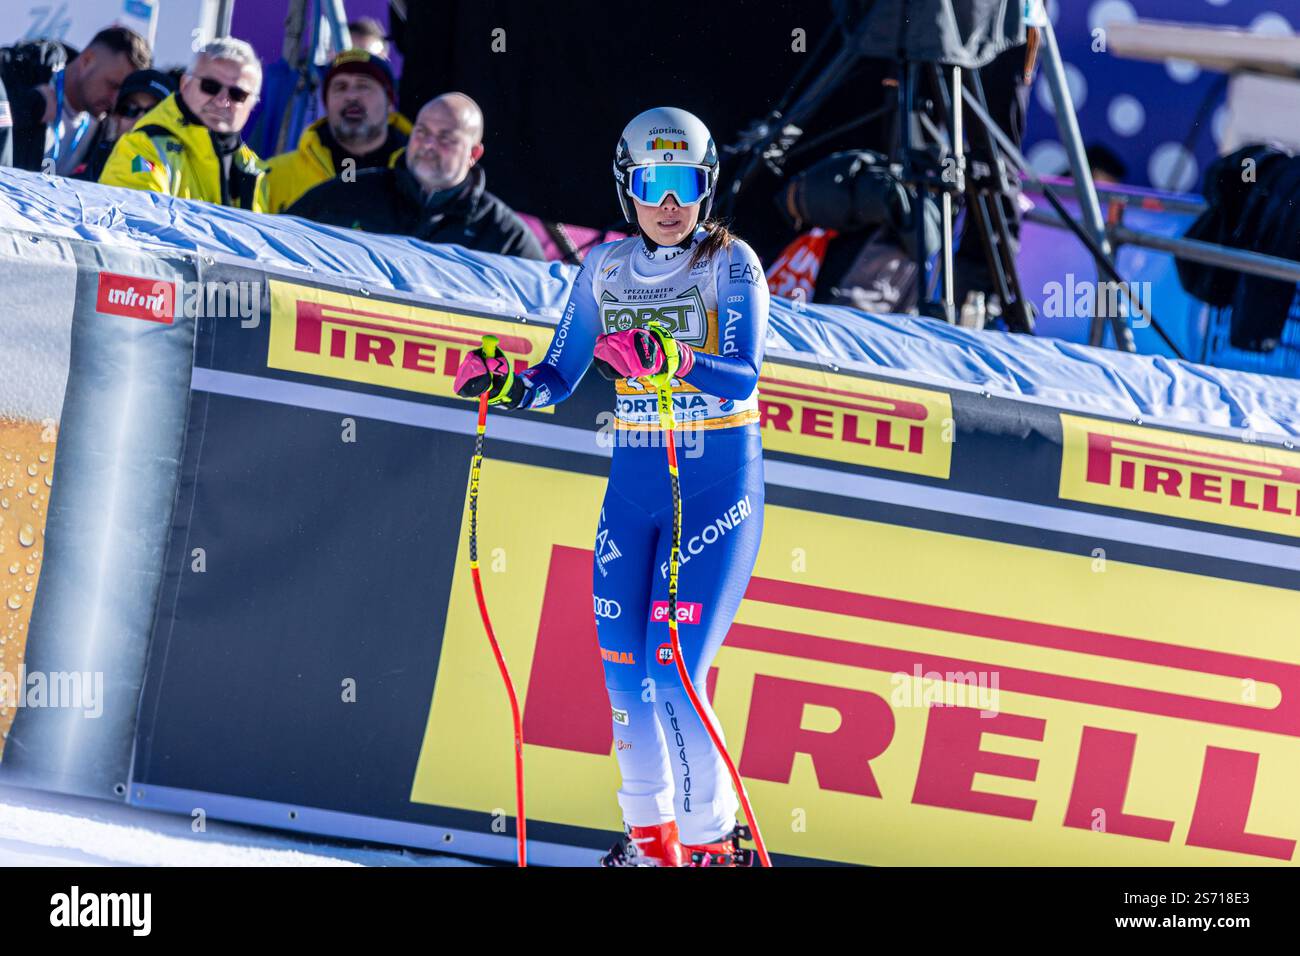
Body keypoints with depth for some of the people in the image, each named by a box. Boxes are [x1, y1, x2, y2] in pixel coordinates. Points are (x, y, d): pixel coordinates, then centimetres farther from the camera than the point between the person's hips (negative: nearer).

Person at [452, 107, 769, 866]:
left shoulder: (731, 264, -7)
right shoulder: (608, 268, 7)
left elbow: (742, 378, -21)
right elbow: (559, 378, 11)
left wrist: (667, 359, -38)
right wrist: (505, 386, -9)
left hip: (718, 485, -5)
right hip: (633, 484, 5)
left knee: (674, 673, -12)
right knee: (625, 671, 3)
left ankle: (712, 838, 1)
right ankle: (651, 832, 19)